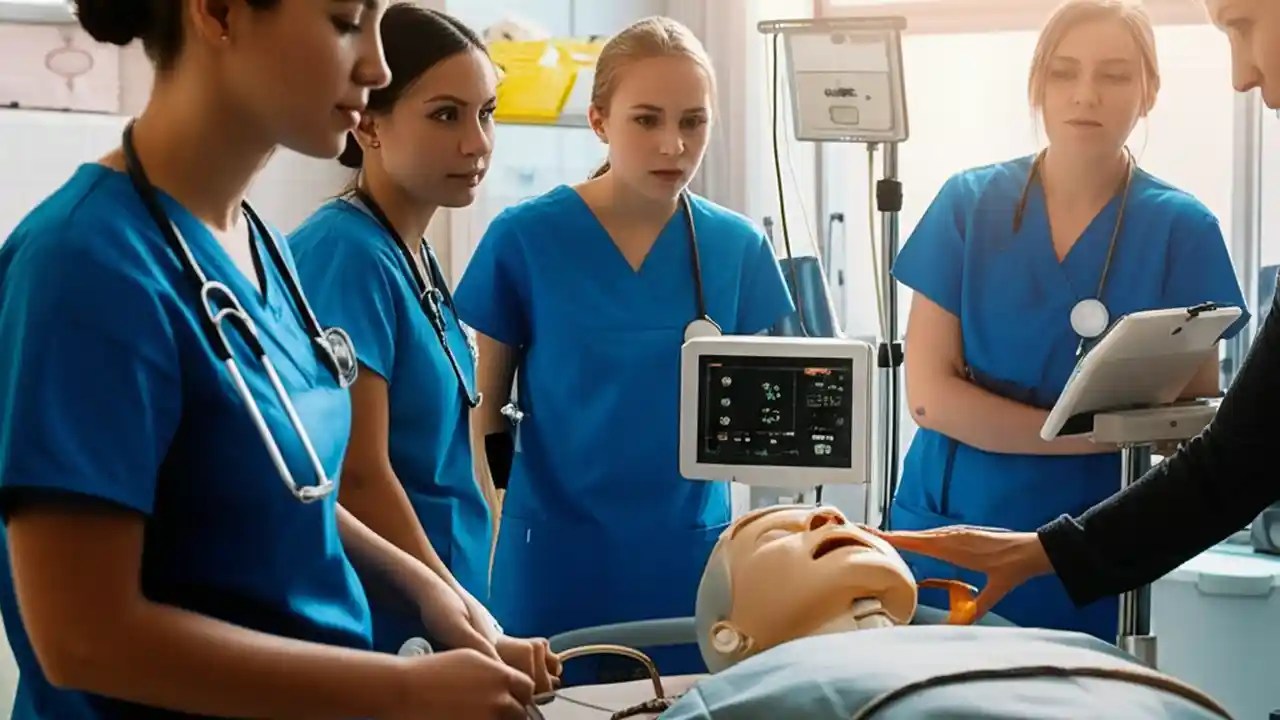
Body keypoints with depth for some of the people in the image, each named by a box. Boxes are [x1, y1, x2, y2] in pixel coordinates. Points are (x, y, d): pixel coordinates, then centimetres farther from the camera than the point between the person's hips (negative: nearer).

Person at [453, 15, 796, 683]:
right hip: (556, 548, -2)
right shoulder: (524, 237, -7)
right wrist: (483, 547, -7)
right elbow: (484, 409, -1)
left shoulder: (737, 245, 1)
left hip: (690, 549, 3)